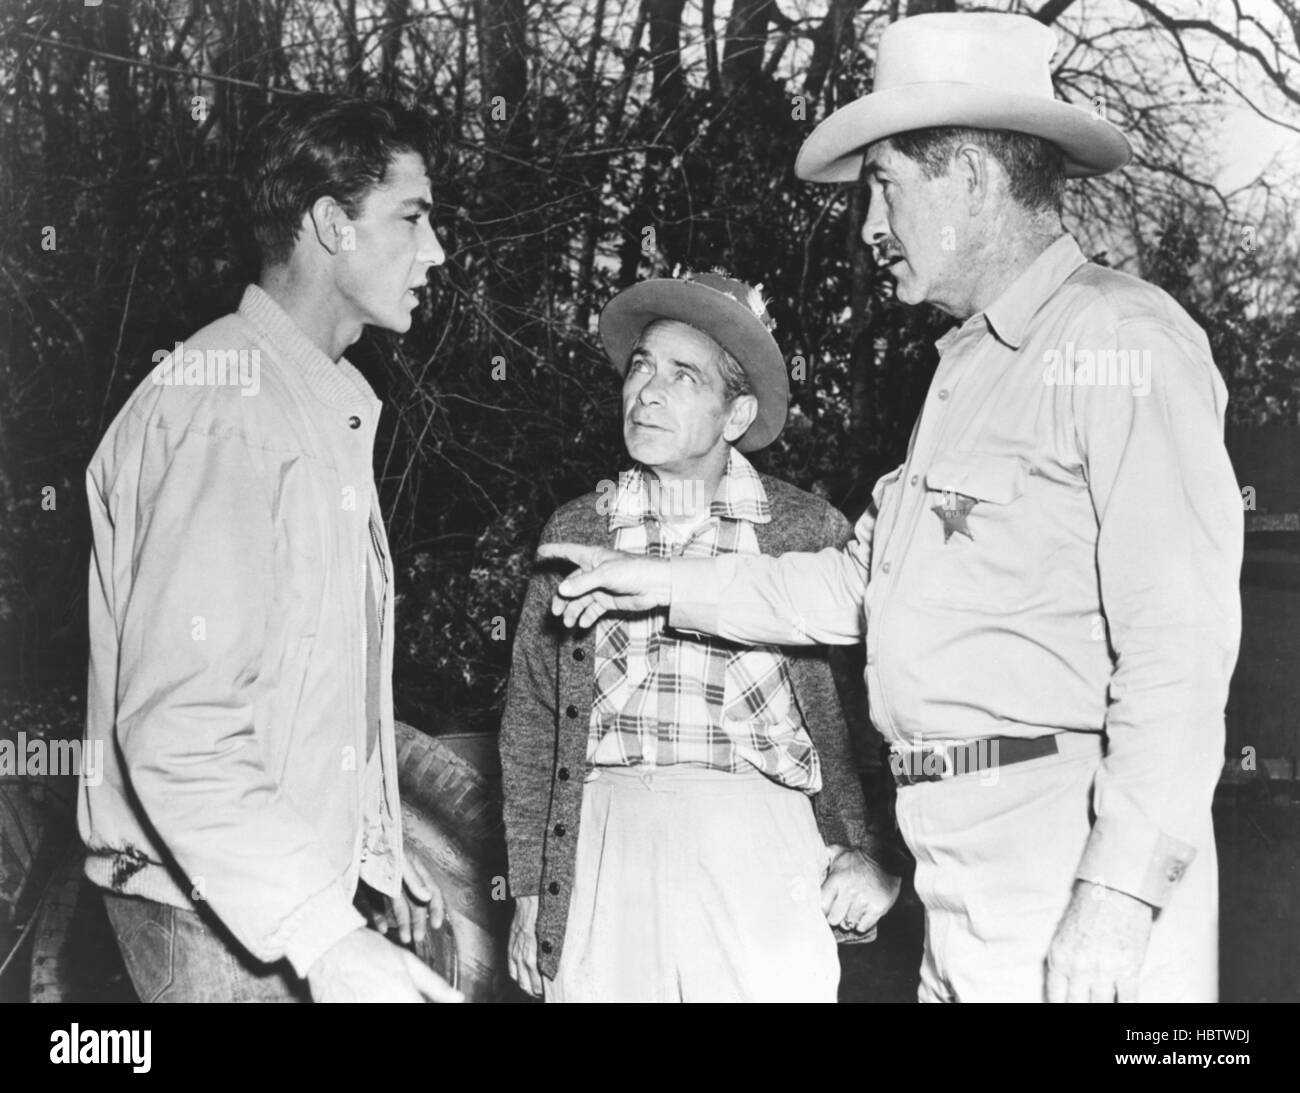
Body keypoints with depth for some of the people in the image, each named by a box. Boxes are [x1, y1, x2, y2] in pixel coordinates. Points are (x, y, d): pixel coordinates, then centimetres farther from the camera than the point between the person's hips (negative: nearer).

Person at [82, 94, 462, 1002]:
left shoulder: (332, 405, 14)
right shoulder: (224, 401, -19)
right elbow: (174, 729, -26)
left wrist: (379, 849, 20)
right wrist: (325, 936, -30)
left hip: (311, 885, 9)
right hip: (221, 921, -9)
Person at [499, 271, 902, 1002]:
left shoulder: (809, 531, 3)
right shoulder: (575, 531, 10)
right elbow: (532, 718, 12)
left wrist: (875, 855, -4)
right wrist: (530, 893, 9)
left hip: (757, 847, -2)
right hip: (601, 852, 2)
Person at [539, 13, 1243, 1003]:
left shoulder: (1118, 343, -11)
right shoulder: (970, 364, 17)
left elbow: (1178, 642, -18)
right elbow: (863, 584, 22)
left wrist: (1118, 896, -22)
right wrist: (671, 586, 21)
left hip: (1075, 848, -8)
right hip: (960, 866, 8)